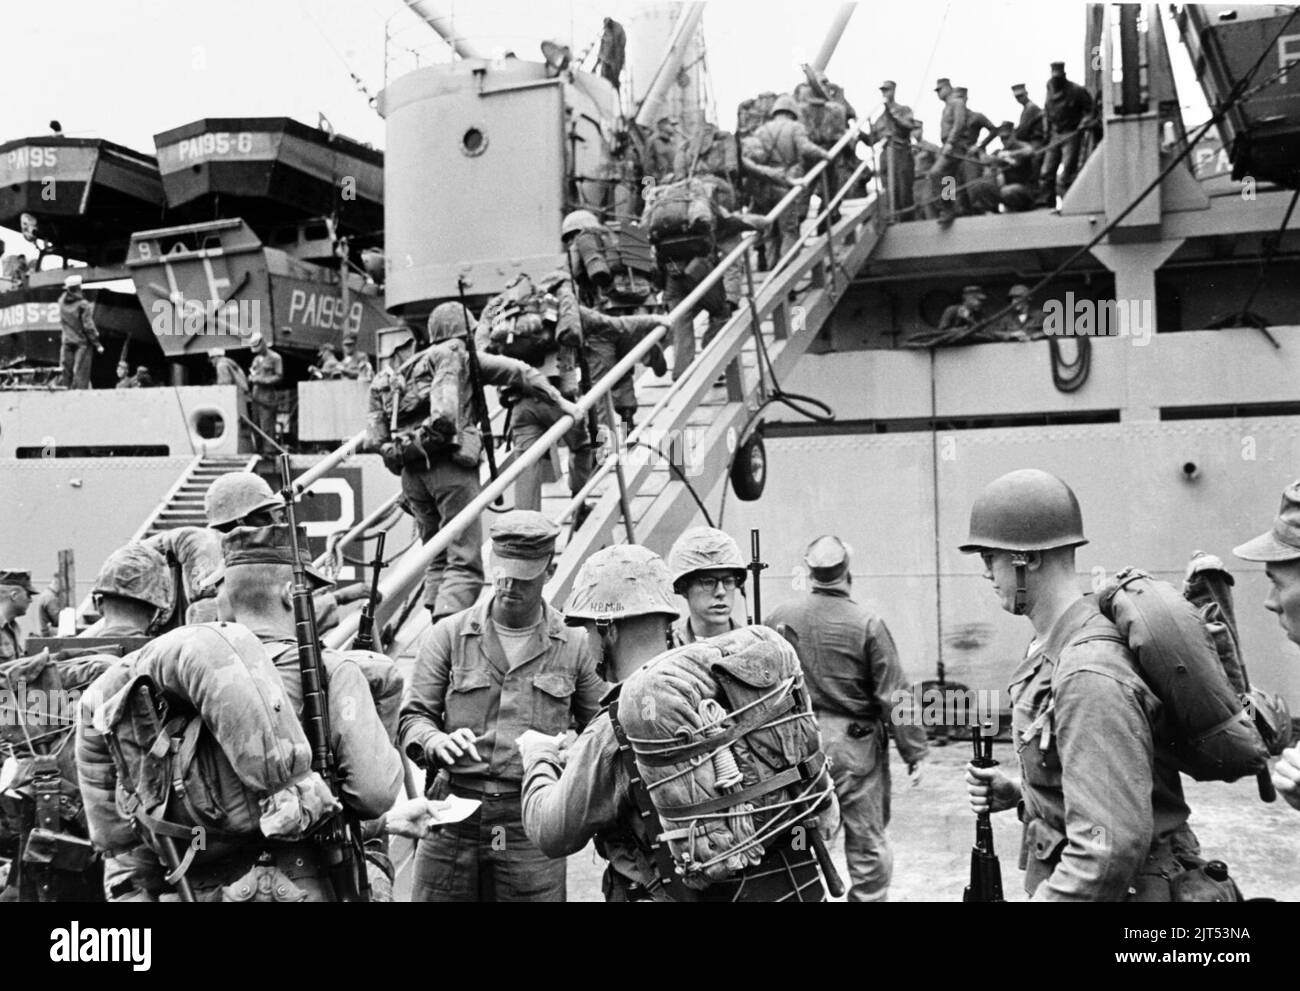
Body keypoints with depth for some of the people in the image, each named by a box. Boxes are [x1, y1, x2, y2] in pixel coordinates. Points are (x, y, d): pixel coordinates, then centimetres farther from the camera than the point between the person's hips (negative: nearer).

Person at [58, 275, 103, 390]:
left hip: (67, 342, 5)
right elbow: (88, 326, -12)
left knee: (67, 371, 10)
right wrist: (97, 344, -5)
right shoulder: (83, 305, -12)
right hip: (82, 342, -5)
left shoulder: (62, 302, 2)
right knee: (81, 373, -5)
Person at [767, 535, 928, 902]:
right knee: (867, 842, 9)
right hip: (855, 745, -3)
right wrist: (914, 751, -2)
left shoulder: (779, 618, -3)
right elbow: (895, 696, -10)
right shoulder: (867, 624, -11)